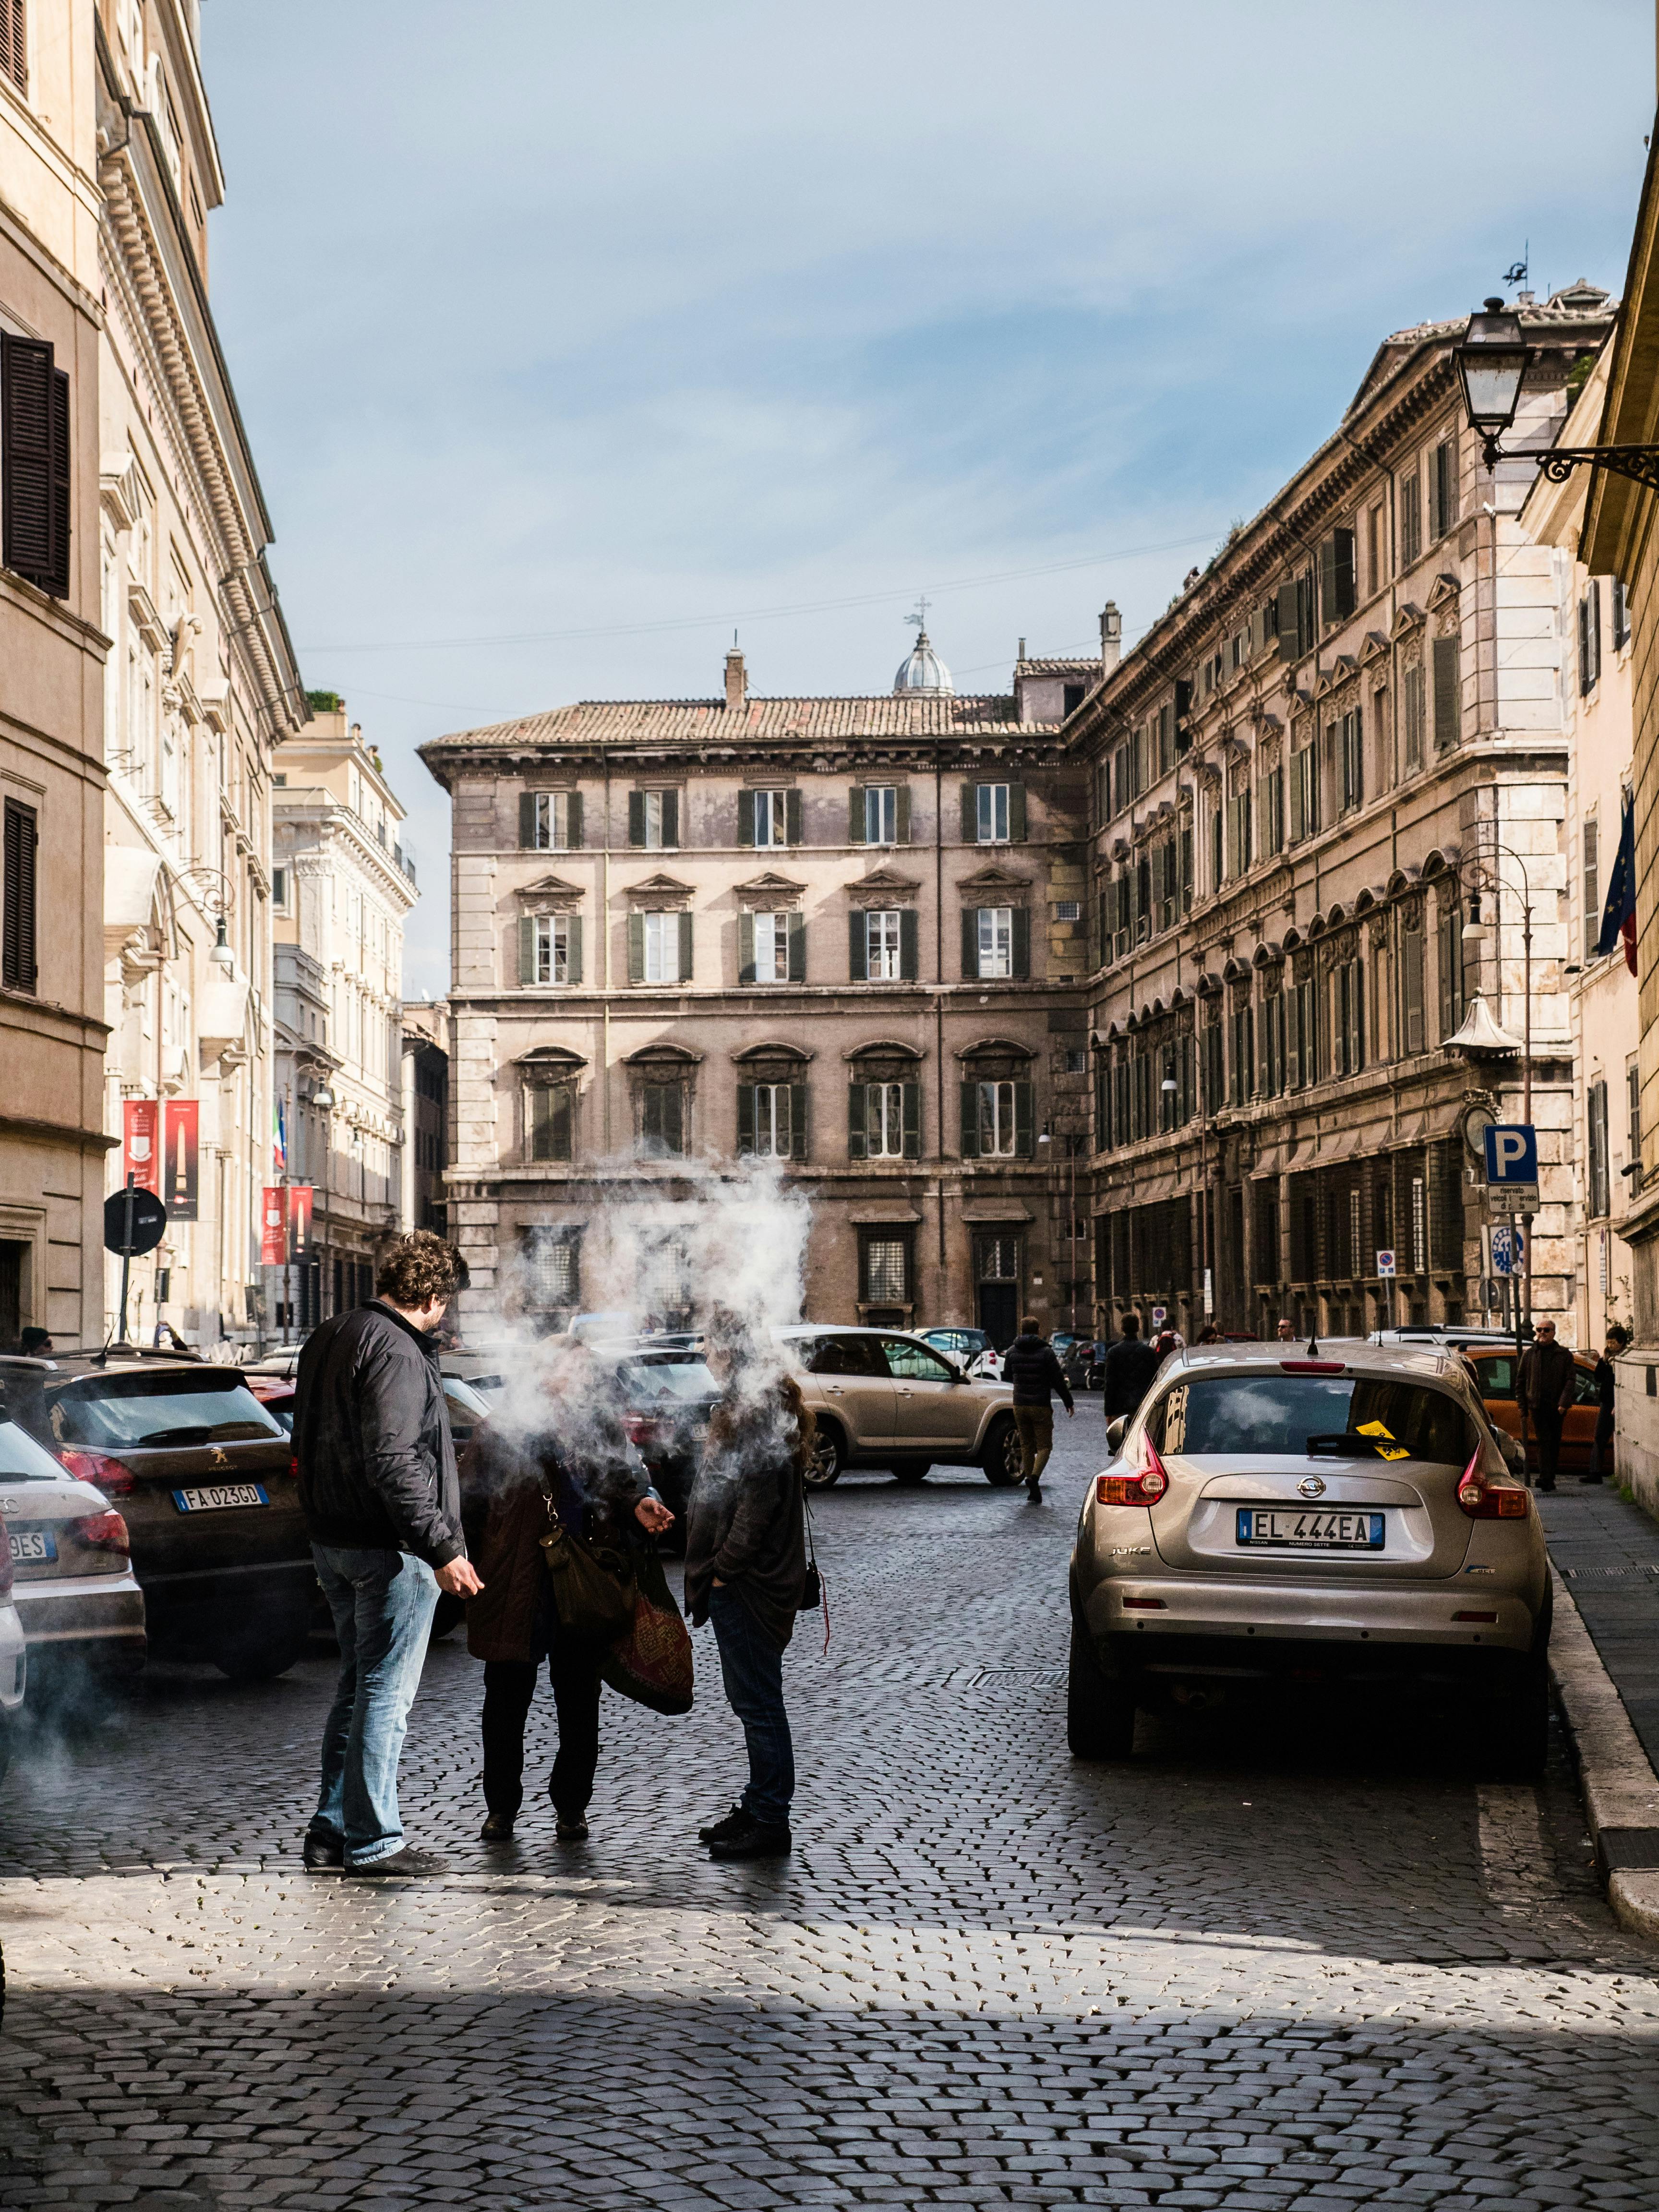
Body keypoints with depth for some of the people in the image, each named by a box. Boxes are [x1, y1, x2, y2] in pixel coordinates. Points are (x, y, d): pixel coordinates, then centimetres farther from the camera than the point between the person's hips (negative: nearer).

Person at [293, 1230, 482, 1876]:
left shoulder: (326, 1339, 13)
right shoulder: (396, 1351, -18)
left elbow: (307, 1445, 21)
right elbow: (393, 1463, -25)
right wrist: (443, 1549, -23)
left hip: (332, 1539, 10)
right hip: (388, 1548, -10)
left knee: (357, 1685, 17)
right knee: (385, 1693, -3)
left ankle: (332, 1831, 20)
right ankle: (372, 1841, 2)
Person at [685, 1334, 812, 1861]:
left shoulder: (760, 1416, -18)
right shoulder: (747, 1409, 16)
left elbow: (758, 1502, -22)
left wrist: (725, 1567, -17)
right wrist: (715, 1569, 15)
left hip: (748, 1582, -11)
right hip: (740, 1581, 11)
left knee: (757, 1701, -4)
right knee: (750, 1698, 16)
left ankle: (770, 1822, 2)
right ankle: (759, 1808, 25)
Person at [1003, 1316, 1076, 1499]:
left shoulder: (1012, 1352, 2)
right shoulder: (1046, 1352, -9)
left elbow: (1007, 1377, 13)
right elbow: (1058, 1381, -8)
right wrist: (1068, 1403, 2)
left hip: (1019, 1406, 4)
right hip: (1041, 1407, -3)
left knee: (1026, 1445, 11)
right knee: (1044, 1446, 4)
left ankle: (1033, 1490, 10)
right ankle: (1034, 1477, -21)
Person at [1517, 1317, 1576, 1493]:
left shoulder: (1564, 1354, 7)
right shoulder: (1529, 1355, 10)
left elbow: (1571, 1380, 0)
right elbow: (1521, 1383, 13)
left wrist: (1564, 1403, -12)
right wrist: (1523, 1408, 6)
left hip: (1556, 1407, 1)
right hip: (1537, 1405, -1)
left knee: (1554, 1444, 6)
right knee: (1545, 1441, -13)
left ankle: (1549, 1478, 16)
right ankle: (1546, 1479, -20)